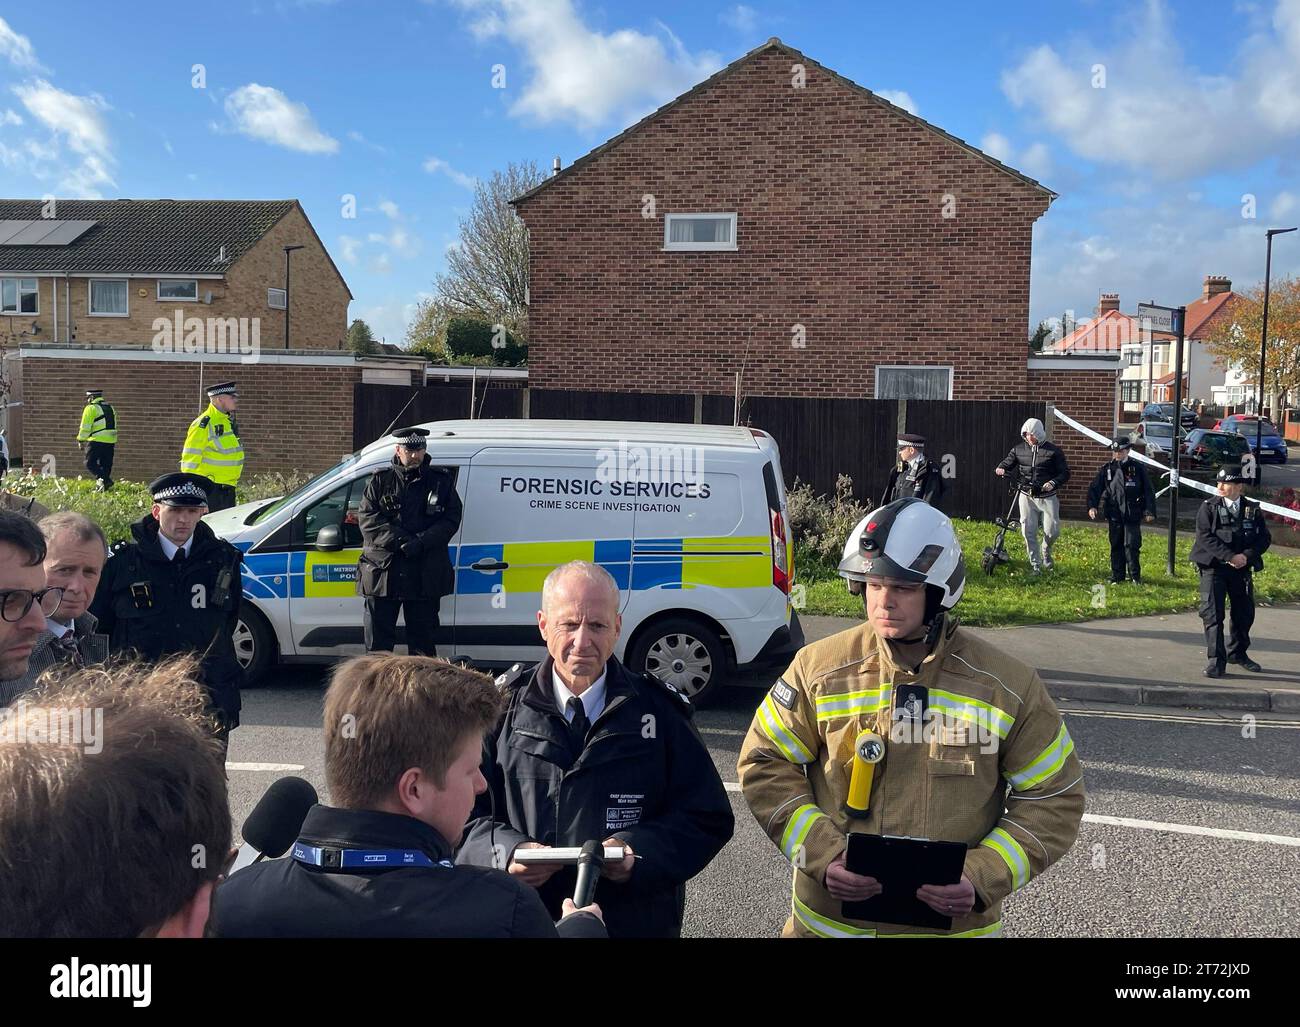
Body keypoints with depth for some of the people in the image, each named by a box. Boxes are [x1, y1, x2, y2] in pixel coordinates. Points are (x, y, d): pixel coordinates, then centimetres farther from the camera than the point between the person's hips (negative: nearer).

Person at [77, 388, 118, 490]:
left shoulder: (91, 408, -5)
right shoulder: (110, 407, 18)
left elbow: (85, 427, -7)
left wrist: (81, 440, 4)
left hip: (97, 441, -7)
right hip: (110, 441, 7)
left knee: (90, 464, -2)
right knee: (106, 465, 11)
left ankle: (104, 479, -20)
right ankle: (103, 486, 8)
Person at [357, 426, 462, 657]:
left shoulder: (442, 481, 7)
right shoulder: (381, 480, 7)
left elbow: (451, 520, 0)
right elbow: (367, 516, -2)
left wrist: (421, 542, -16)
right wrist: (400, 540, -15)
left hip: (426, 575, 0)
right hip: (383, 571, 0)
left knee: (423, 639, 8)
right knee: (378, 639, 5)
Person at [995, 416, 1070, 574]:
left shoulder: (1053, 451, -3)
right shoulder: (1019, 449, 5)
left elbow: (1065, 473, -1)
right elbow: (1007, 462, 13)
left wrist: (1053, 483, -20)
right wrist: (1000, 469, -12)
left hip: (1048, 497, -2)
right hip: (1027, 497, 2)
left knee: (1052, 531, -4)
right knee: (1029, 532, 0)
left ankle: (1046, 553, 29)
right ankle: (1035, 565, 13)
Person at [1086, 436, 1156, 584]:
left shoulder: (1137, 468, 0)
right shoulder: (1107, 468, 5)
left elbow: (1148, 491, 3)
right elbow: (1095, 488, 4)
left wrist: (1149, 511, -2)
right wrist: (1092, 505, -10)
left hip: (1132, 515, -2)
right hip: (1114, 514, 2)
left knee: (1131, 545, -5)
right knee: (1116, 546, 8)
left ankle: (1135, 576, 8)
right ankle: (1117, 576, 17)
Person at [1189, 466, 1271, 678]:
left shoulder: (1253, 510, 5)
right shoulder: (1209, 507, -3)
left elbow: (1264, 538, 2)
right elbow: (1205, 537, -13)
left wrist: (1247, 556, -15)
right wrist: (1230, 556, -21)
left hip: (1241, 568, 3)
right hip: (1213, 567, -3)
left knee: (1244, 613, 13)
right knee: (1212, 613, -8)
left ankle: (1237, 653, 33)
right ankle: (1216, 660, -4)